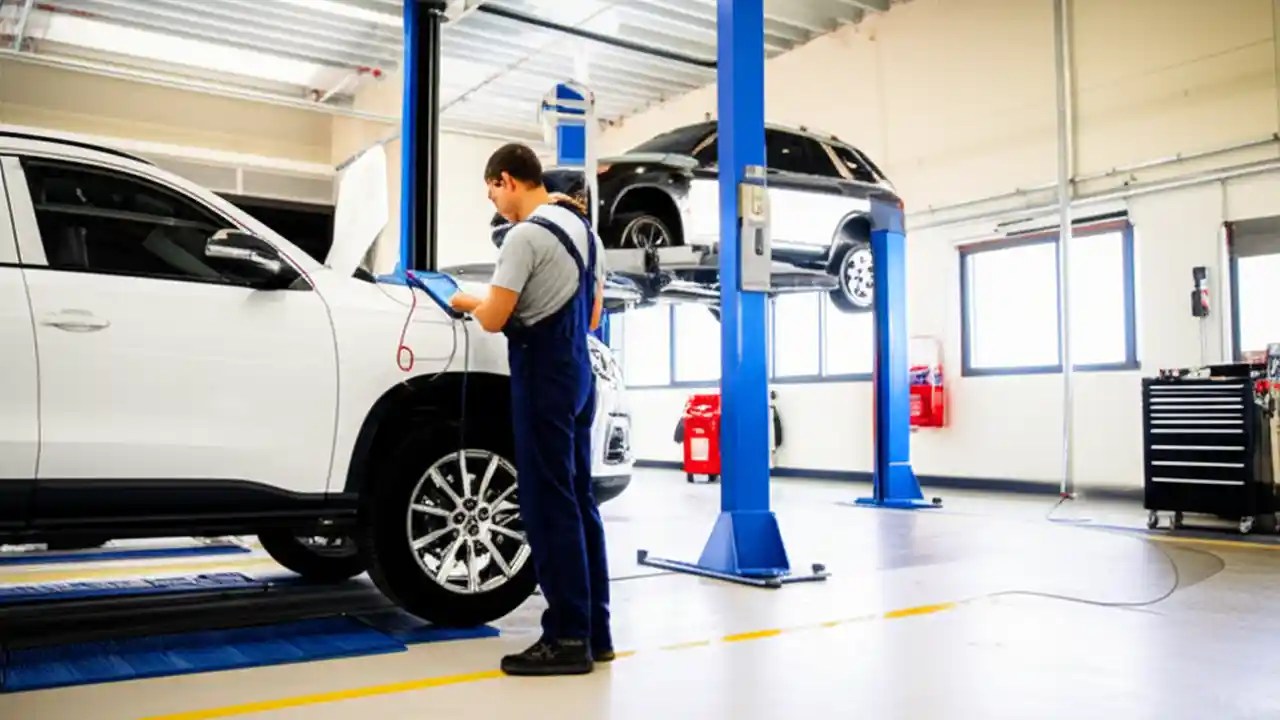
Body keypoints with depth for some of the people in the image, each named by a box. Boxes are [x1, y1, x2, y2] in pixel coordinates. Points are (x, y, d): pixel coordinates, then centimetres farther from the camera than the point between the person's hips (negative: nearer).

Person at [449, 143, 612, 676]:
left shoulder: (525, 235, -13)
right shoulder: (585, 231, 15)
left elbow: (492, 320, -14)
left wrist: (468, 303, 7)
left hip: (542, 373, -9)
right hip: (578, 370, 9)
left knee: (549, 505, -4)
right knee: (578, 500, 12)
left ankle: (568, 638, 1)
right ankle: (594, 631, 18)